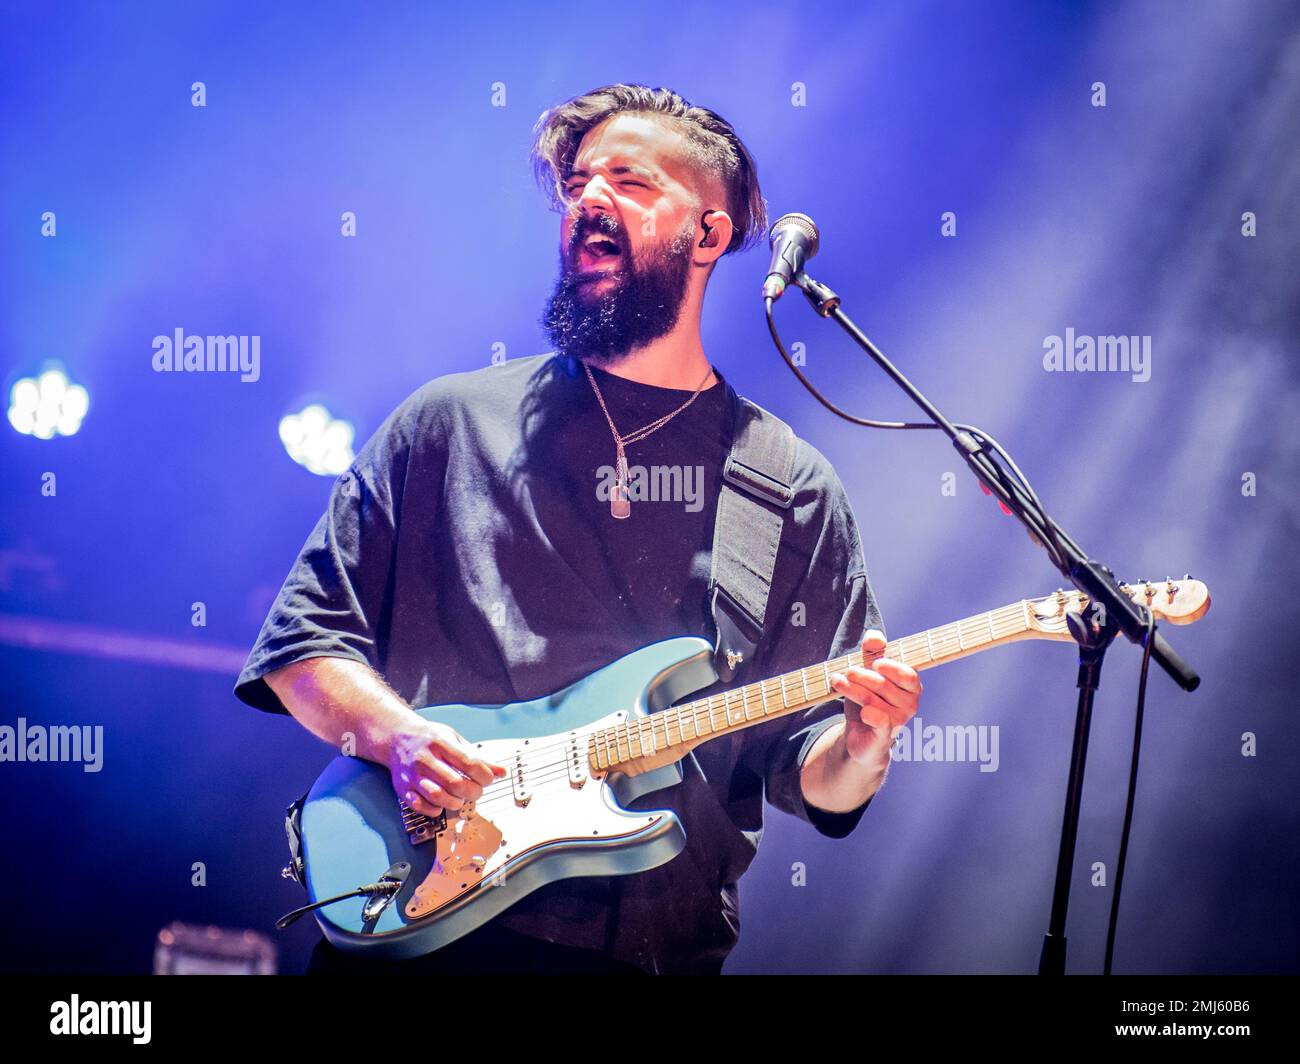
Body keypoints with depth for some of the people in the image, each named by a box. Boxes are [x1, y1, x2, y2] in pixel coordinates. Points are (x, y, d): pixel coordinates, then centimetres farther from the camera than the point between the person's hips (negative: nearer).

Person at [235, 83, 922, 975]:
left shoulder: (796, 492, 10)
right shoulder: (453, 423, 9)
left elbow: (813, 783, 11)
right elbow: (302, 638, 10)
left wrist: (863, 743, -10)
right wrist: (399, 738, -7)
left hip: (661, 946, 3)